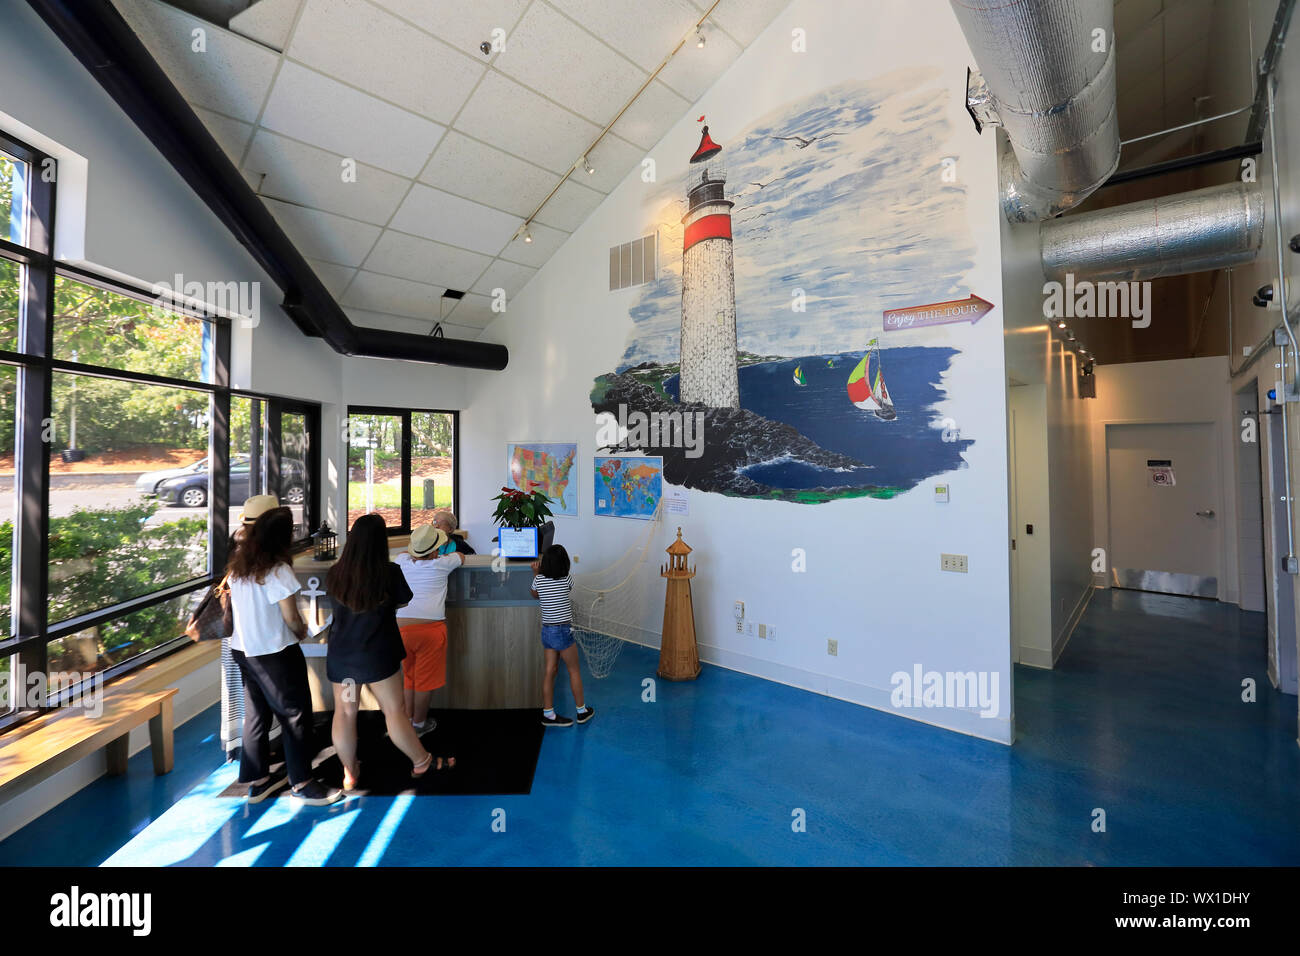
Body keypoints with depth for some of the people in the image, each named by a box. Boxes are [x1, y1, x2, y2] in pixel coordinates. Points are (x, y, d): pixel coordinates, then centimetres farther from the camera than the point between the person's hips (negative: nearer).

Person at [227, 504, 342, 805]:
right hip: (274, 653, -8)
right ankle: (302, 783, 13)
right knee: (295, 714, 4)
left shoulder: (238, 565, 2)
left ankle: (258, 780, 30)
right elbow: (291, 618, -16)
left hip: (243, 650, 8)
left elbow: (237, 607, 11)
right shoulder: (277, 570, -22)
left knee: (256, 713, 18)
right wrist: (302, 631, 2)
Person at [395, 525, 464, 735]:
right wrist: (443, 553, 33)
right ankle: (419, 724, 22)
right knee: (426, 679, 9)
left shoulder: (402, 561, 5)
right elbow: (461, 557, 17)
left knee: (409, 676, 20)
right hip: (430, 627, -5)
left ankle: (407, 721, 31)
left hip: (402, 627, 5)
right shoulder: (440, 564, -4)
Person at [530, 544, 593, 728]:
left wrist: (536, 573, 22)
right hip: (563, 630, -4)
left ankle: (548, 714, 17)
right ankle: (582, 711, 23)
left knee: (550, 671, 11)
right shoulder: (567, 580, -12)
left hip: (546, 630, 4)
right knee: (574, 670, 10)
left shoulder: (539, 580, -4)